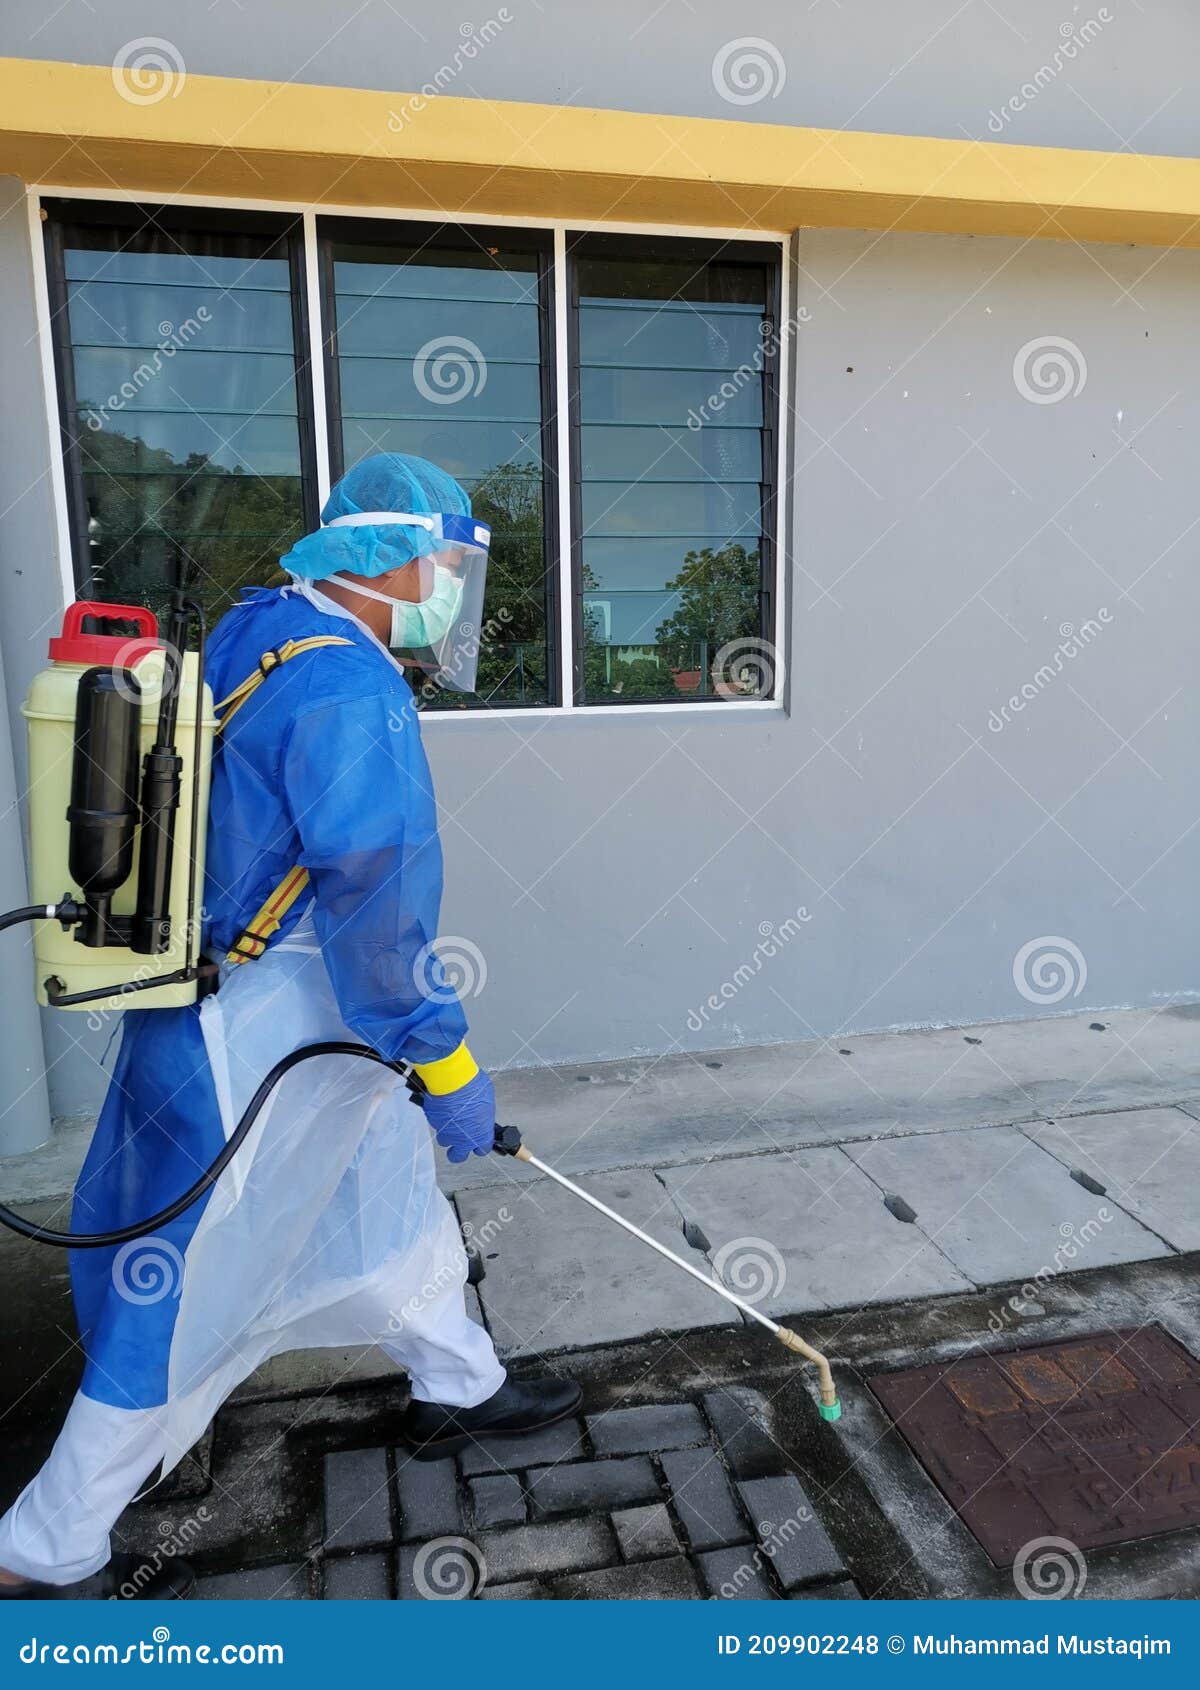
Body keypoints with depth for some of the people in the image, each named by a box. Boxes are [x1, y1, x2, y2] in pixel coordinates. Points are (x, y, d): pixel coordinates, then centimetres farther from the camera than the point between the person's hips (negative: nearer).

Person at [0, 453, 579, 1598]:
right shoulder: (353, 694, -24)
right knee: (195, 1295, 5)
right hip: (263, 1045, -10)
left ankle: (458, 1386, 44)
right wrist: (446, 1064, -18)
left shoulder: (255, 632, 7)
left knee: (390, 1191, 23)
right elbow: (376, 901, -27)